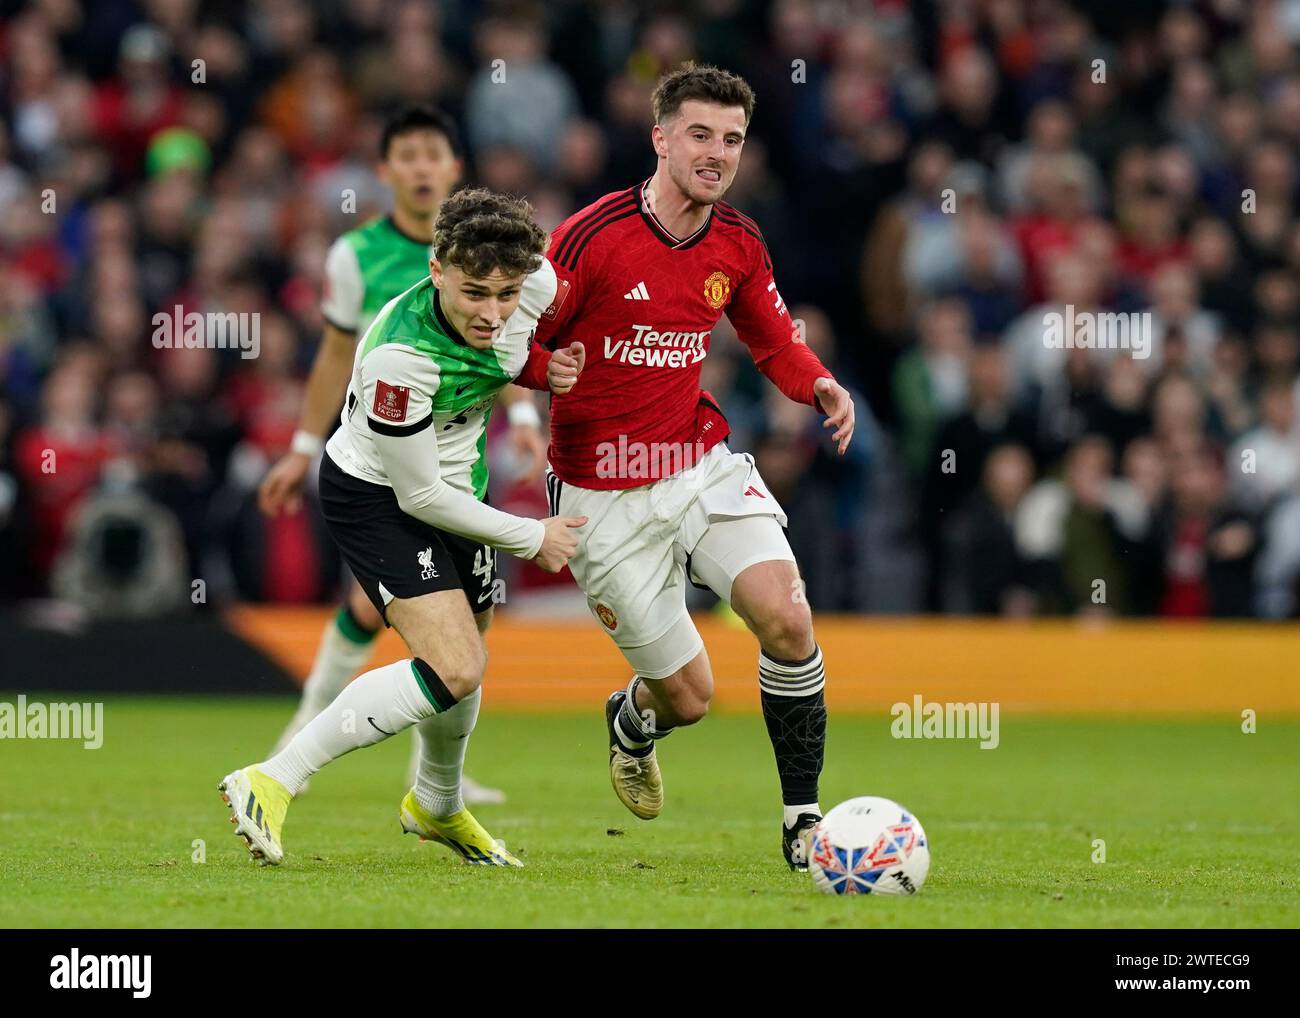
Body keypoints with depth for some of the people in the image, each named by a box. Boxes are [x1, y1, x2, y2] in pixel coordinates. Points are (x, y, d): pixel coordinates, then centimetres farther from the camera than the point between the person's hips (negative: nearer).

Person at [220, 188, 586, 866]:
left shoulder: (538, 282, -21)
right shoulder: (400, 355, -37)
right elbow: (419, 495, -25)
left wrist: (554, 366, -6)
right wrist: (531, 538, -15)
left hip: (457, 480, 7)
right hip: (375, 493, -7)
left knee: (463, 663, 20)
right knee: (454, 669, -23)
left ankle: (437, 807, 50)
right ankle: (270, 785, -19)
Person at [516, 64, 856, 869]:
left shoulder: (738, 244, 1)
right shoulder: (593, 236, -15)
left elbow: (775, 341, 16)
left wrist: (820, 386, -5)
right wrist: (550, 371, -31)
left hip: (703, 465, 4)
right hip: (606, 494, -4)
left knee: (787, 616, -20)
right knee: (688, 695, -2)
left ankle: (803, 818, -5)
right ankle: (632, 725, 38)